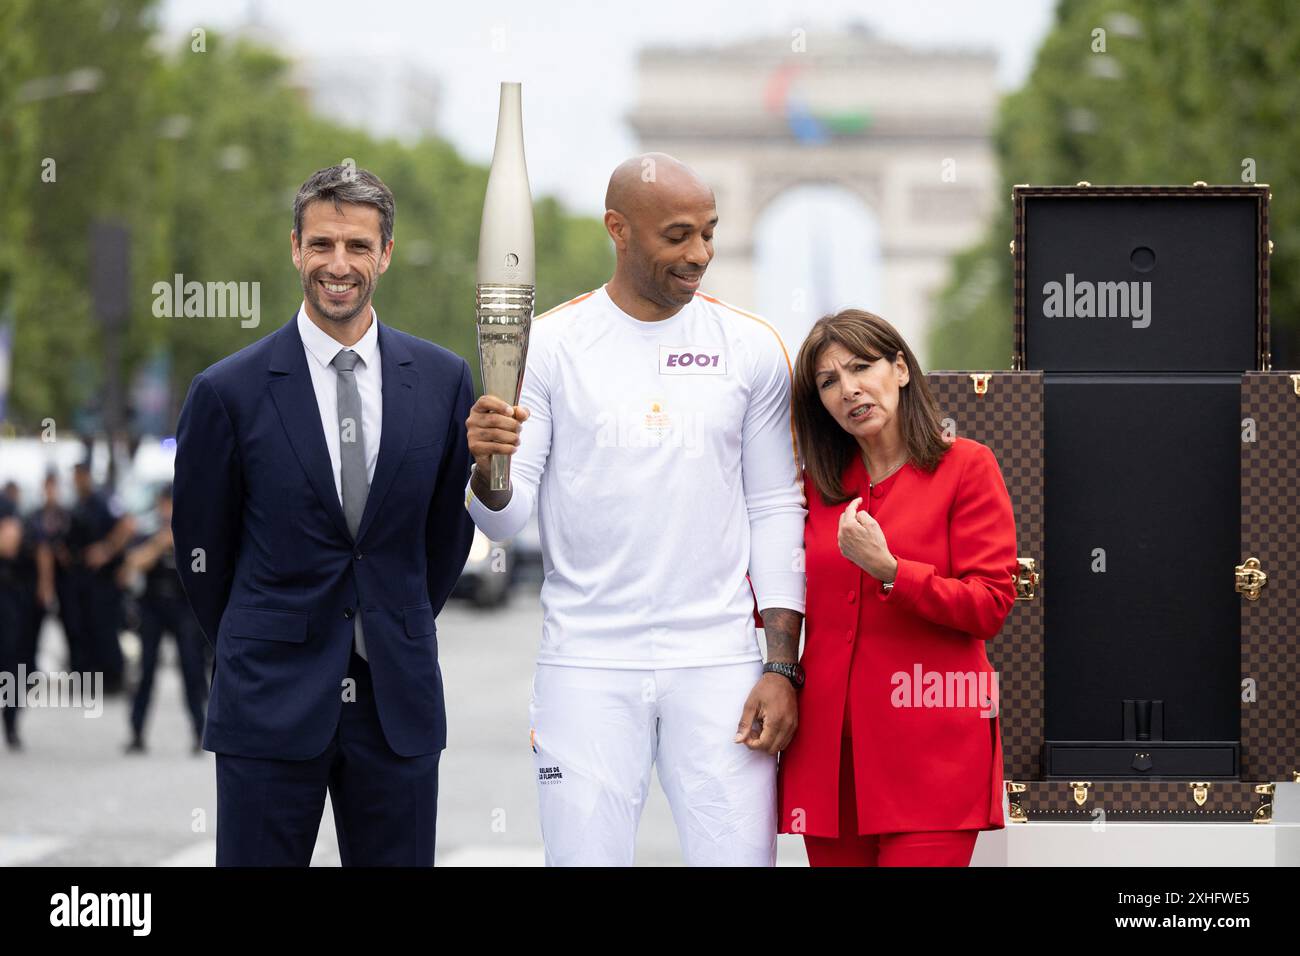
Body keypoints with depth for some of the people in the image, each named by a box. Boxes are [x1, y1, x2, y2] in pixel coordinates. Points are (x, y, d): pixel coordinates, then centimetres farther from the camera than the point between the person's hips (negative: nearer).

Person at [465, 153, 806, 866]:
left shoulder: (751, 349, 5)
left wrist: (782, 668, -1)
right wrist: (489, 475, -24)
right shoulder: (549, 346, 0)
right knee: (584, 857, -1)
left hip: (718, 665, 1)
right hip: (587, 665, -1)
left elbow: (775, 511, 7)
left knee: (739, 857, -4)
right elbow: (504, 520, 0)